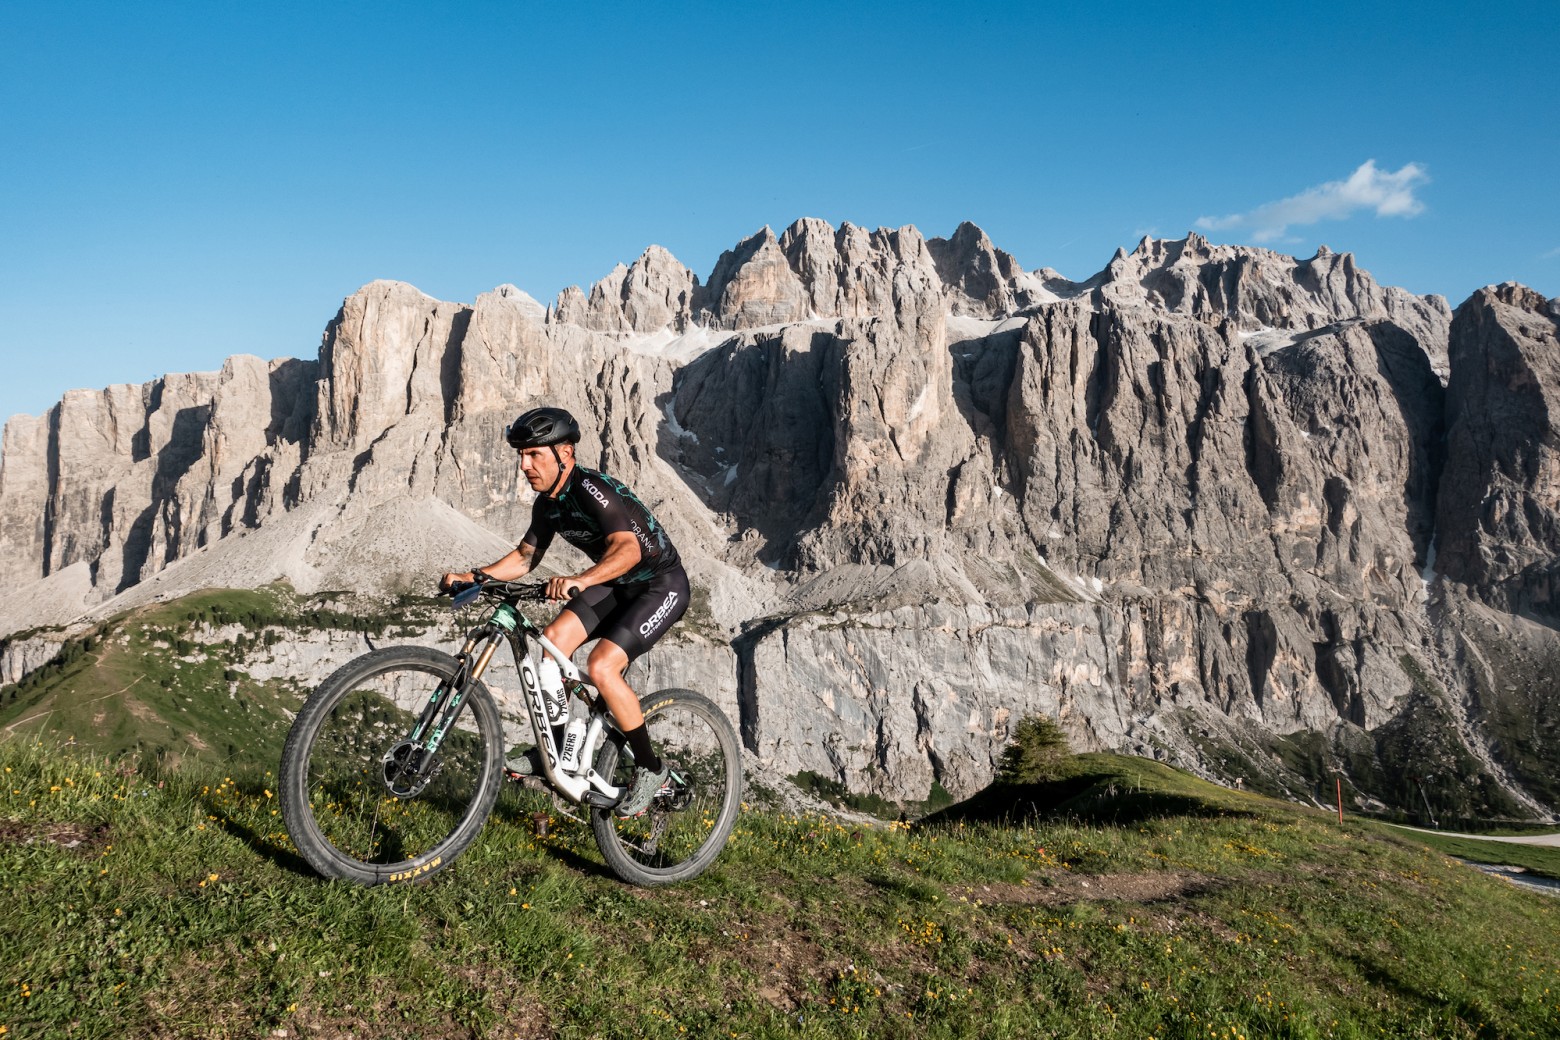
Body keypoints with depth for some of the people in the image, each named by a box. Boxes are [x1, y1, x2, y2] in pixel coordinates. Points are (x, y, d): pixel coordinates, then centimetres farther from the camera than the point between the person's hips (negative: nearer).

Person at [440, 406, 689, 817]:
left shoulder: (590, 489, -27)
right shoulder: (548, 502, 0)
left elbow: (628, 549, -43)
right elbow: (526, 556, 11)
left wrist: (580, 580, -59)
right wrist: (474, 576, -3)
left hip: (662, 585, -9)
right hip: (618, 583, 9)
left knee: (601, 666, -22)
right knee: (552, 640, -6)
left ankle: (651, 768, -5)